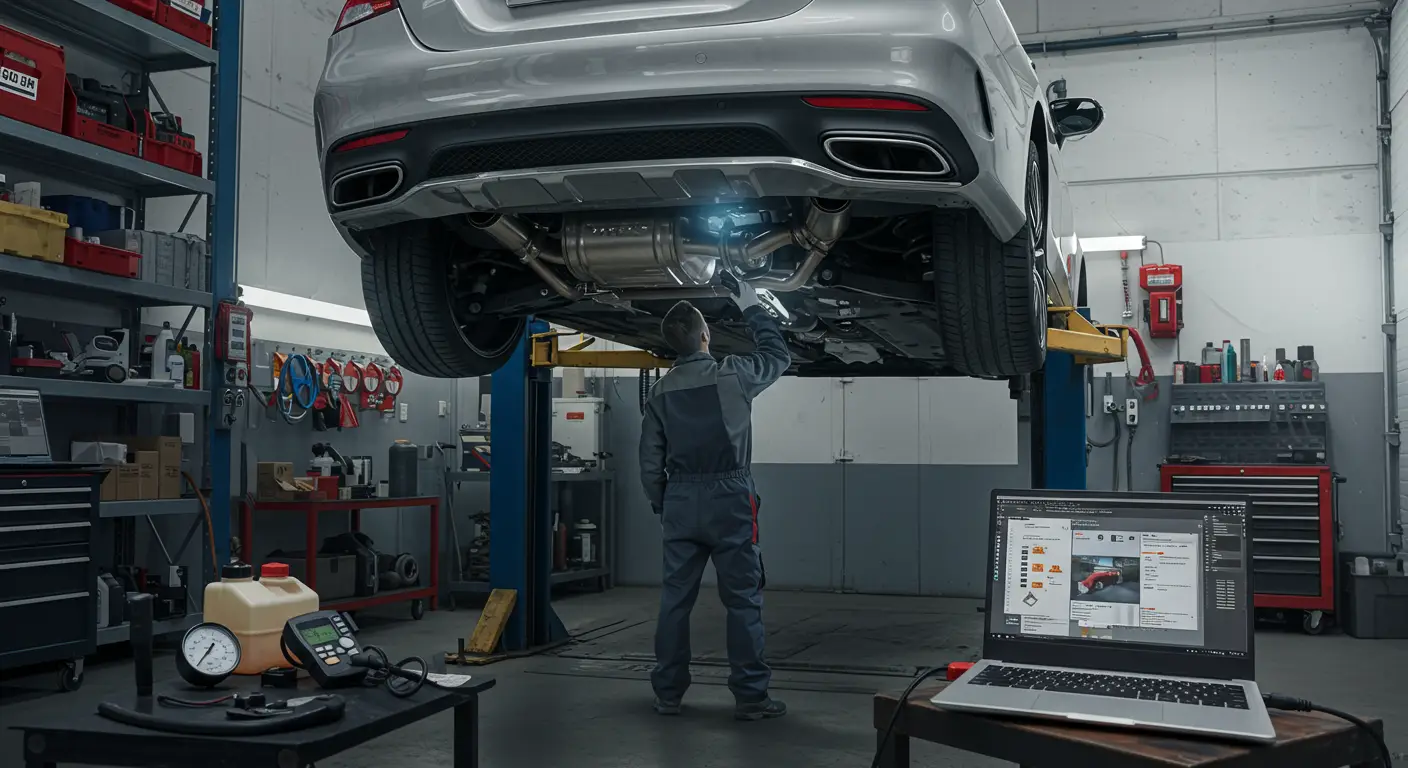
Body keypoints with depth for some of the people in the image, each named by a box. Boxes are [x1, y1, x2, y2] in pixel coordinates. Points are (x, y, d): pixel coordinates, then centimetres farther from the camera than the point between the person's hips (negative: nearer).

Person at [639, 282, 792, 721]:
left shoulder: (661, 392, 5)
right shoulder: (732, 374, -7)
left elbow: (650, 462, 7)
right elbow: (779, 356, 13)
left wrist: (662, 505, 20)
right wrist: (752, 309, 21)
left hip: (680, 501, 4)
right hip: (728, 498, -4)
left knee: (675, 599, 9)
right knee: (743, 599, 2)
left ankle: (668, 693, 16)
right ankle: (750, 696, 4)